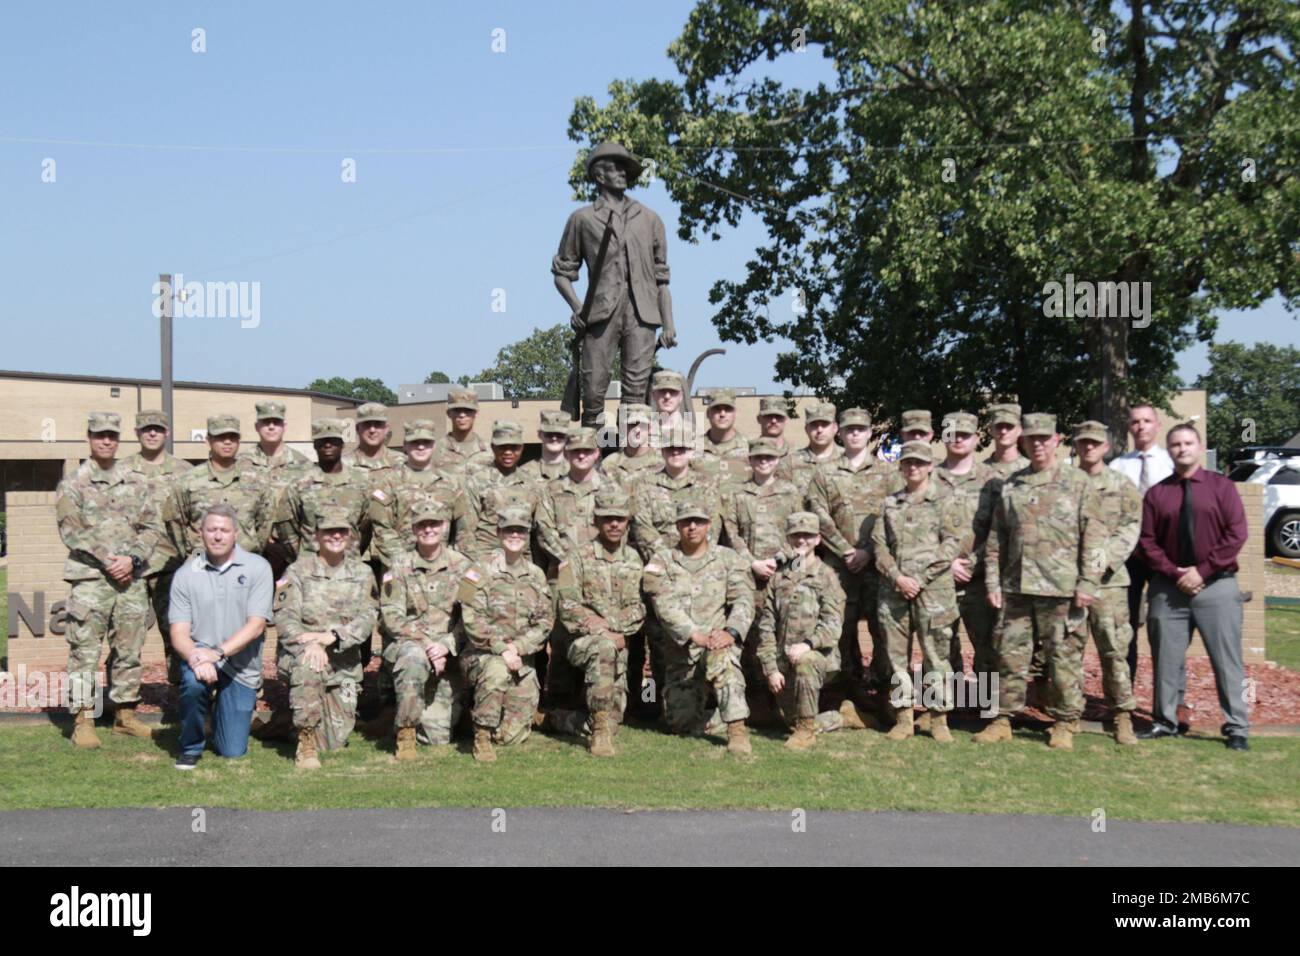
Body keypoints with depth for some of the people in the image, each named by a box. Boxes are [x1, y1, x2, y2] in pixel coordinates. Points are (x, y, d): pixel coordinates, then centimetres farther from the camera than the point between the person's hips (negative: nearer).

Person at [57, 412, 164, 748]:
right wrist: (108, 561, -12)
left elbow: (153, 529, 8)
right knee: (85, 651, -6)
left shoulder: (136, 483, 12)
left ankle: (125, 714, 18)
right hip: (90, 578, -4)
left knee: (129, 650, 8)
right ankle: (82, 721, -2)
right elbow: (71, 532, -5)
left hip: (133, 579, 4)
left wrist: (131, 559, -9)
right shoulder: (73, 484, 3)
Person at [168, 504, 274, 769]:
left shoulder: (257, 567, -6)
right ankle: (190, 746, -7)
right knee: (195, 679, -37)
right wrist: (195, 657, -29)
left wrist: (218, 653, -26)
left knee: (233, 752, -1)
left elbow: (256, 626, -13)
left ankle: (222, 713, 37)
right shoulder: (185, 575, -2)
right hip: (200, 651, 0)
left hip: (241, 665, 0)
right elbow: (179, 633, -7)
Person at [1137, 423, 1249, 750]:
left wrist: (1202, 571, -11)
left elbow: (1236, 534, -4)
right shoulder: (1156, 493, 7)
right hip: (1168, 588, 2)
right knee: (1167, 658, 5)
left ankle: (1236, 728, 4)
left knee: (1226, 659, -1)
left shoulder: (1221, 486, 3)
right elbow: (1147, 540, 3)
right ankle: (1165, 721, 15)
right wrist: (1173, 573, -11)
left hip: (1216, 586, -2)